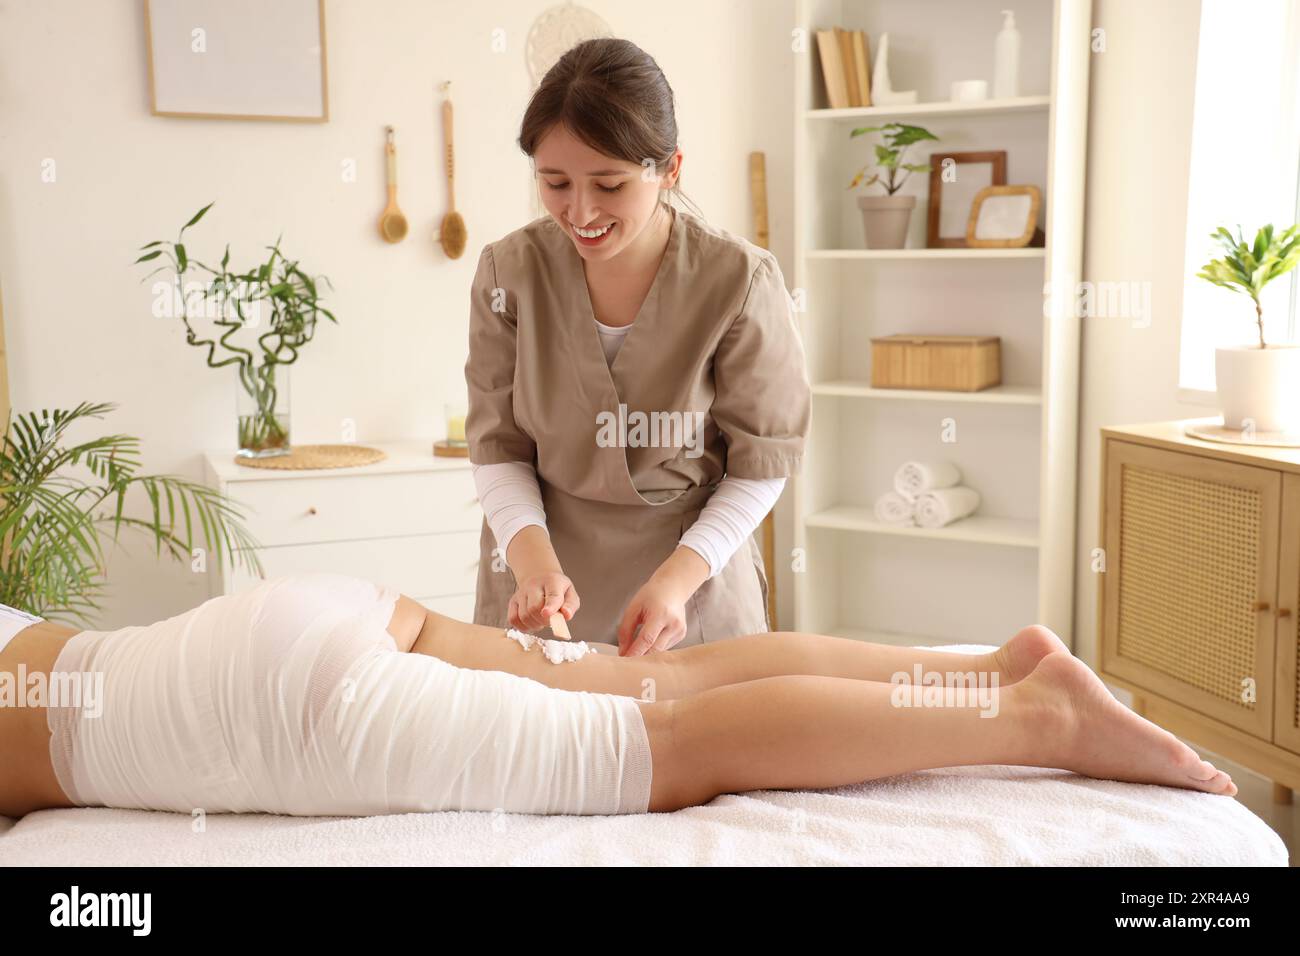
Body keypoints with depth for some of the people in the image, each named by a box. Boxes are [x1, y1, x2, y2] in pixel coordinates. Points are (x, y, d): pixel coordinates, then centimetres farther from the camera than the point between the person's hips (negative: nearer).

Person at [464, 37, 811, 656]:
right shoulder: (509, 272, -9)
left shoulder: (739, 281, -15)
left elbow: (762, 464, -7)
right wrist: (534, 560, -19)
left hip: (695, 580, -1)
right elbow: (498, 445, -3)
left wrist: (678, 576, -18)